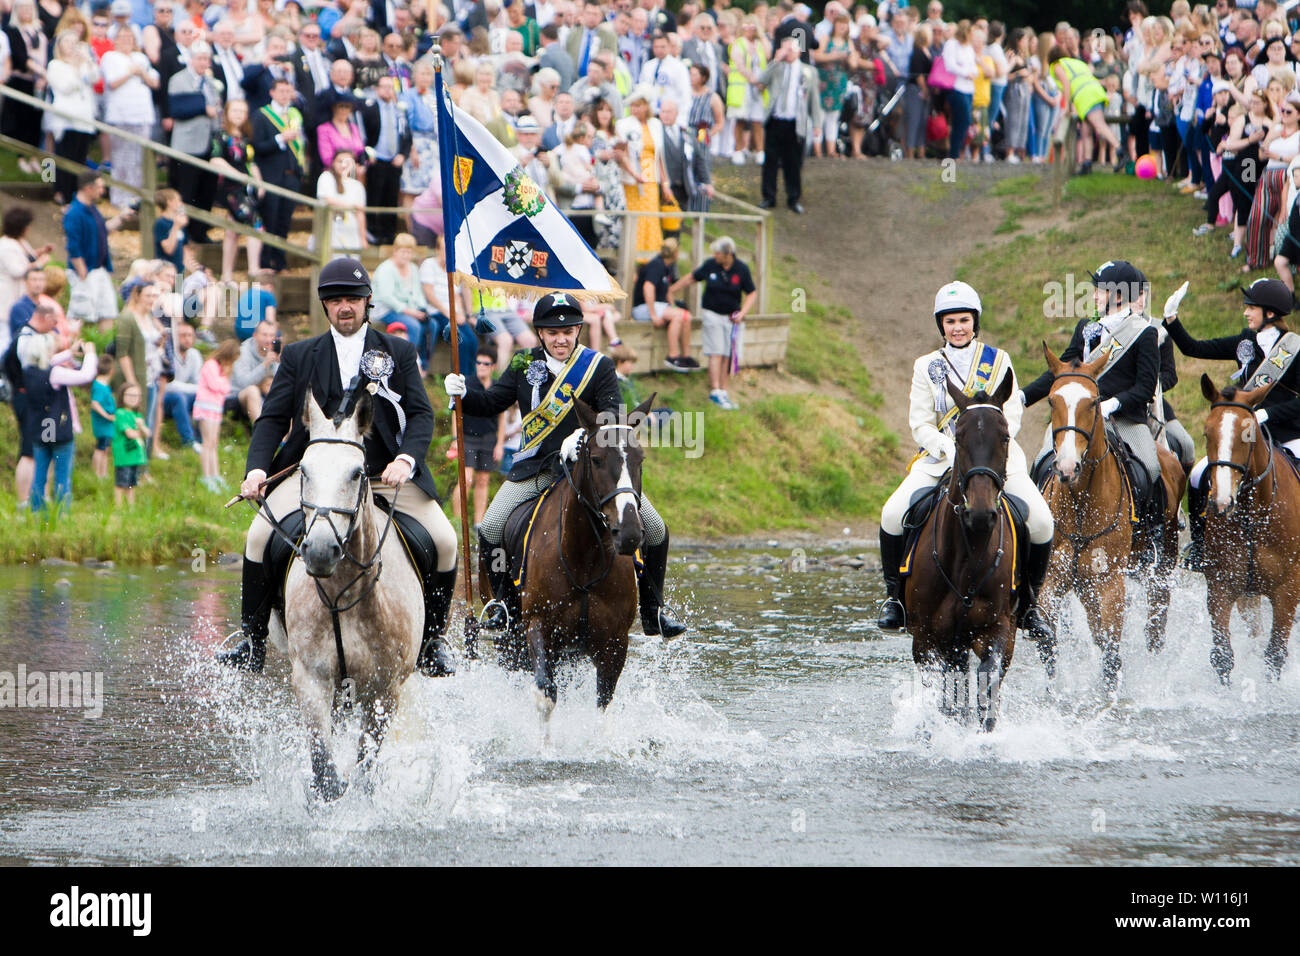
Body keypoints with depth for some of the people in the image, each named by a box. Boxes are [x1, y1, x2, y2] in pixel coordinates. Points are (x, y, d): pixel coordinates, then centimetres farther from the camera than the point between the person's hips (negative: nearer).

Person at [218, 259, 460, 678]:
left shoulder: (399, 352, 12)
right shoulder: (300, 355, 14)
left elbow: (421, 414, 4)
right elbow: (273, 418, 10)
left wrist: (406, 459, -16)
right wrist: (257, 468, -8)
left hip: (385, 472, 0)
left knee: (443, 540, -17)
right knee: (259, 535, -22)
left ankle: (433, 639, 3)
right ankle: (252, 640, -10)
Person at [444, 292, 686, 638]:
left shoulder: (599, 365, -1)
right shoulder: (524, 364, 7)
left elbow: (611, 413, -14)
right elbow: (492, 402, 10)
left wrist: (584, 435, -34)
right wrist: (463, 395, -12)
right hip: (537, 466, 1)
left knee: (654, 528, -11)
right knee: (490, 528, -18)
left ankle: (653, 610, 8)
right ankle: (500, 599, 5)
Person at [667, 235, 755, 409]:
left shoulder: (742, 270, -4)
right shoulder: (710, 265, -4)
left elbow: (752, 293, 4)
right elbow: (692, 277, 12)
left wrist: (742, 313, -8)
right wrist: (673, 290, 17)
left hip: (731, 317, 1)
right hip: (711, 314, -1)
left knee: (728, 356, 0)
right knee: (716, 354, -10)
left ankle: (723, 393, 6)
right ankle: (715, 392, -12)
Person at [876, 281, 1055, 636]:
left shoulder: (998, 361, 9)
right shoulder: (926, 367, 10)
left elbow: (1011, 416, 2)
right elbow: (920, 424, 3)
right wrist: (950, 451, -16)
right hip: (940, 456, 0)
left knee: (1041, 523, -23)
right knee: (893, 514, -25)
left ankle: (1029, 603, -1)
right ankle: (895, 593, -3)